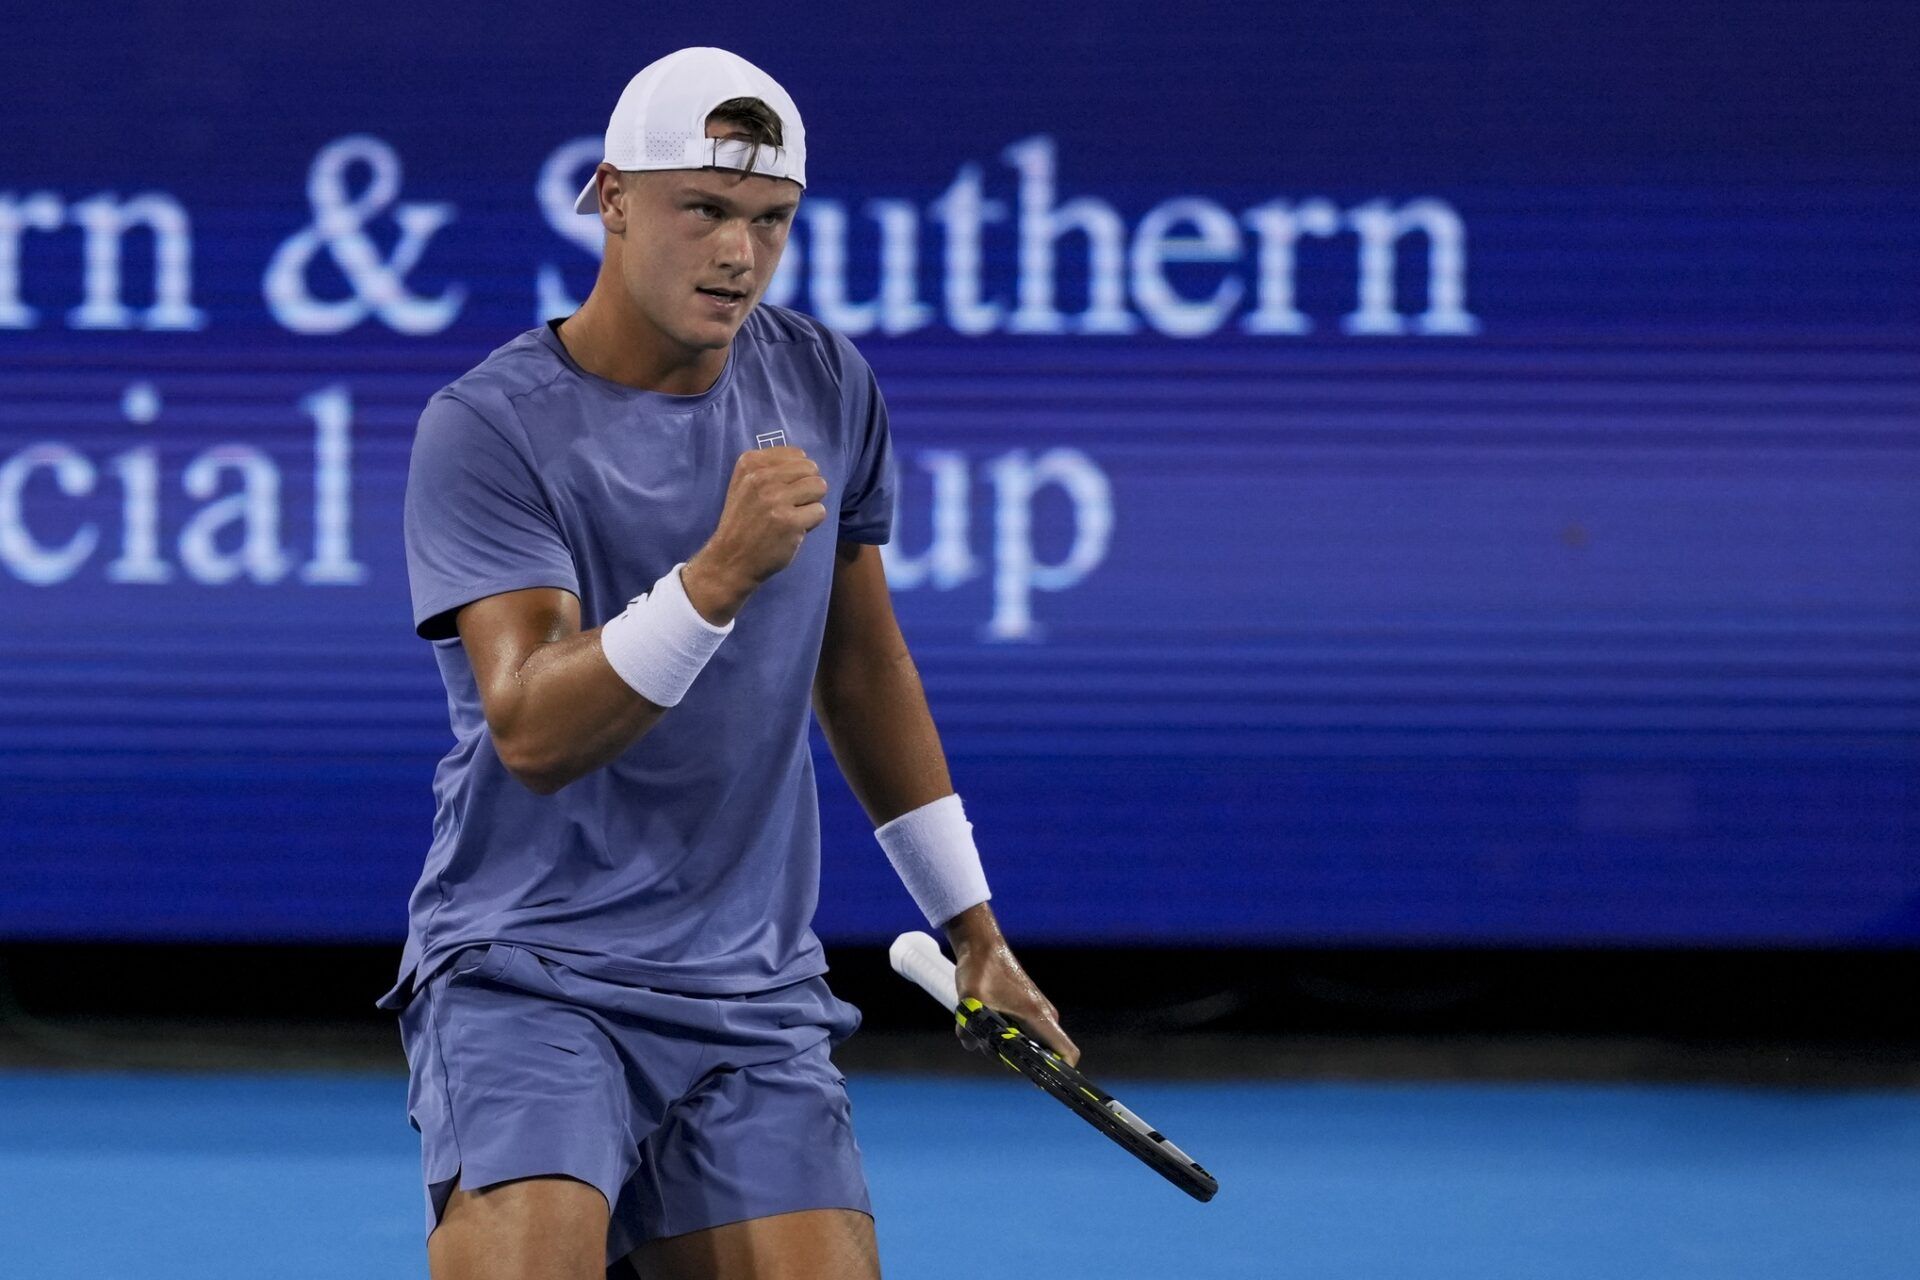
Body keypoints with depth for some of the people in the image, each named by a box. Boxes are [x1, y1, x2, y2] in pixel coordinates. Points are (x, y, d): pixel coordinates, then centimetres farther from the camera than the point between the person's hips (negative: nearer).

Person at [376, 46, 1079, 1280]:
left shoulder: (826, 385, 7)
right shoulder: (490, 427, -10)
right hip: (526, 976, -5)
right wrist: (719, 574, -34)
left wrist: (971, 924, 24)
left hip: (757, 995, 5)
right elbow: (532, 733, -21)